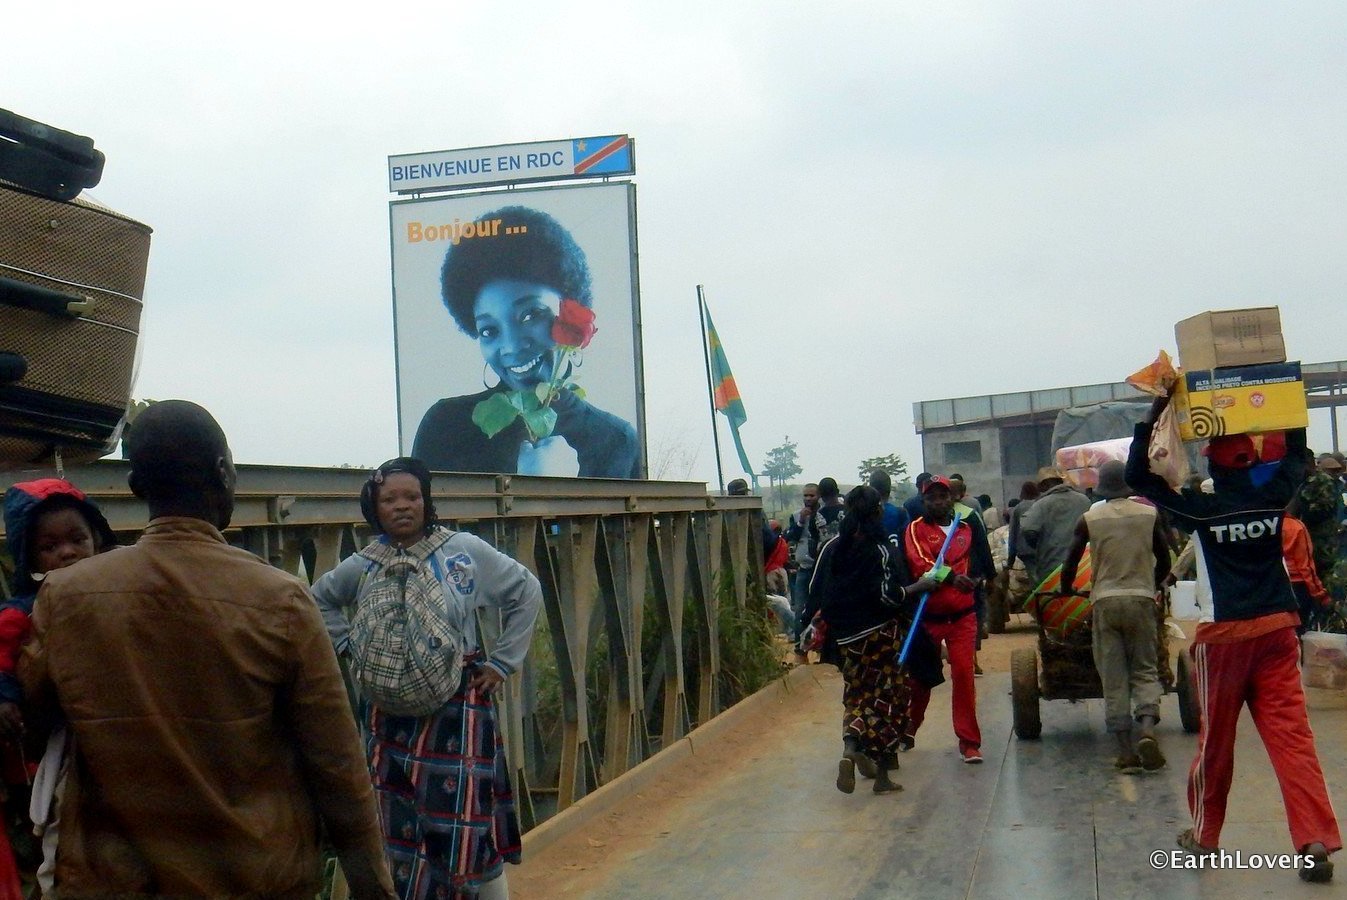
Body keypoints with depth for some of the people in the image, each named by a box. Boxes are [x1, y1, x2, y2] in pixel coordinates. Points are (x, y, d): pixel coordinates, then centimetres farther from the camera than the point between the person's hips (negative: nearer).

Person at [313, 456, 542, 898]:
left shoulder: (465, 551, -5)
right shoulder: (361, 567, 3)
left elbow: (527, 592, 2)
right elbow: (320, 600, 22)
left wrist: (502, 661, -1)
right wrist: (348, 645, 8)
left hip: (459, 710, -3)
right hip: (389, 716, 3)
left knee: (469, 827, -2)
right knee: (397, 829, 7)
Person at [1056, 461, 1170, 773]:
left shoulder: (1089, 519, 0)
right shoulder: (1149, 514, 3)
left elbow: (1071, 562, 5)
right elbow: (1164, 560, 10)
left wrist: (1065, 589, 23)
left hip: (1104, 601, 0)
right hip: (1141, 598, 1)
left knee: (1113, 677, 3)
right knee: (1145, 669, 8)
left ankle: (1126, 750, -1)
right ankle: (1147, 727, -17)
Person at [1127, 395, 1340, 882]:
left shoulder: (1201, 509, -7)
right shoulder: (1274, 496, 1)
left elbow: (1137, 476, -4)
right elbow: (1295, 453, 21)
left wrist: (1155, 412, -6)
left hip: (1223, 636, -2)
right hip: (1277, 630, 3)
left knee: (1216, 739, 10)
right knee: (1291, 734, -1)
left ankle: (1204, 834, 23)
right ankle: (1316, 840, -10)